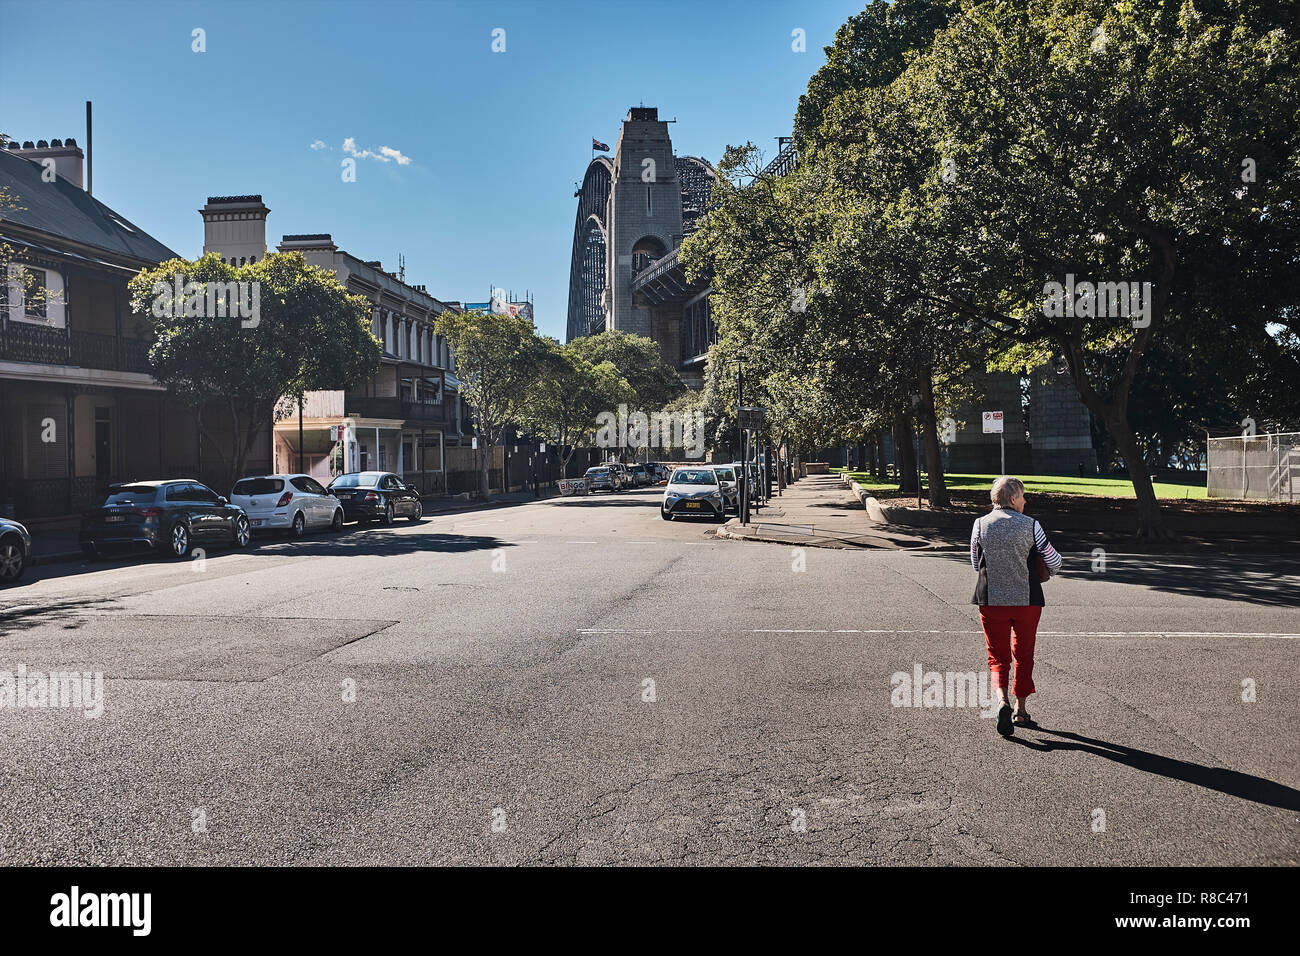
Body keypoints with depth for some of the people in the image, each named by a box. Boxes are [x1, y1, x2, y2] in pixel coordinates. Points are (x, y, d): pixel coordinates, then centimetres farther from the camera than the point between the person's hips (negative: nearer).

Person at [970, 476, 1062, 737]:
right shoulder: (1030, 525, -6)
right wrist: (1046, 572, 25)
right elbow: (1054, 561, 2)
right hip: (1027, 599, 0)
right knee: (1024, 654, 16)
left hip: (991, 600, 0)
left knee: (997, 656, 9)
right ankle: (1021, 711, 24)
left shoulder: (980, 525, -3)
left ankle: (1003, 700, -16)